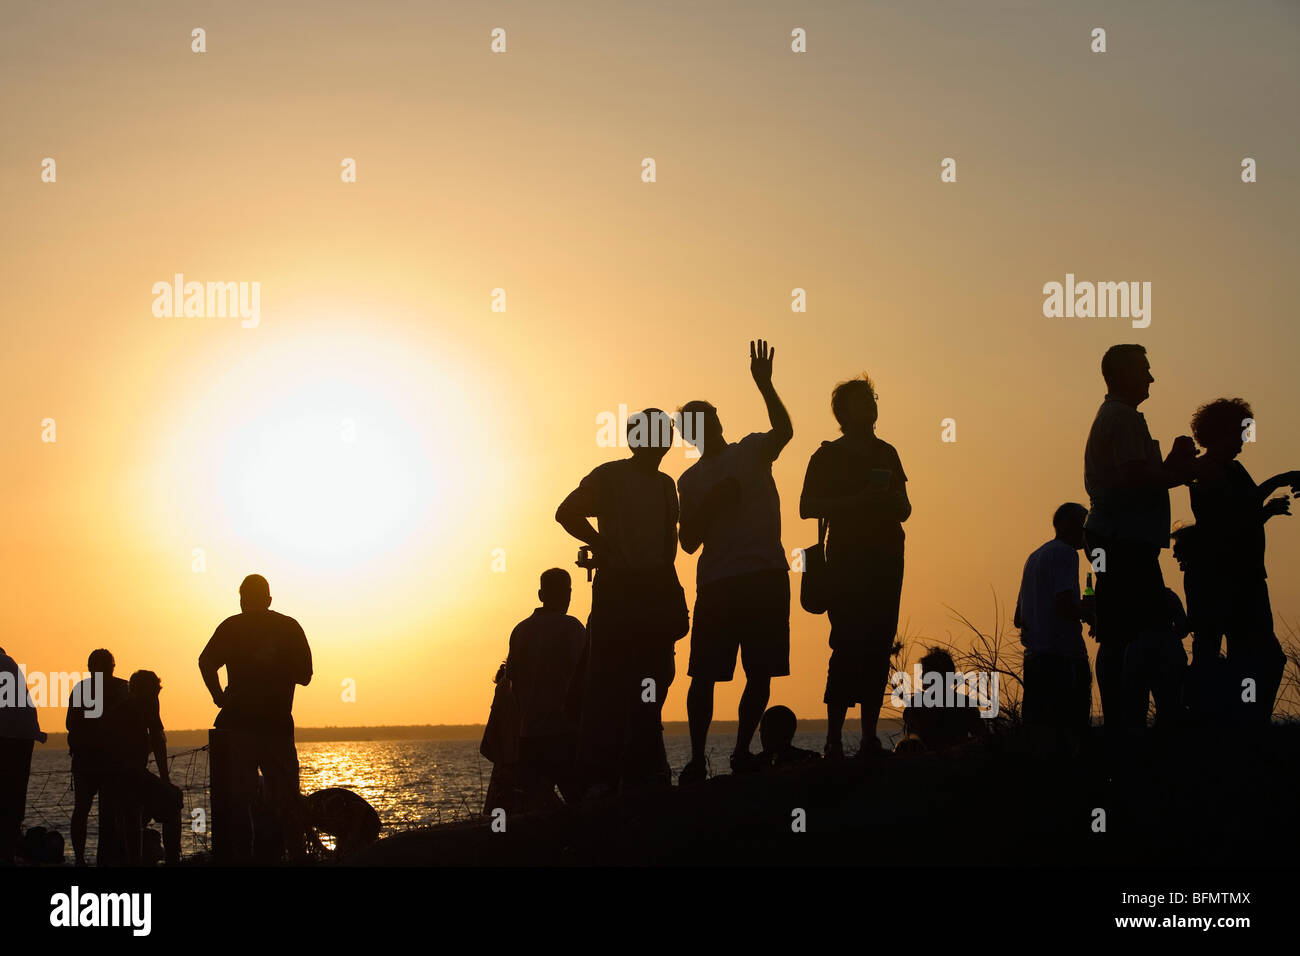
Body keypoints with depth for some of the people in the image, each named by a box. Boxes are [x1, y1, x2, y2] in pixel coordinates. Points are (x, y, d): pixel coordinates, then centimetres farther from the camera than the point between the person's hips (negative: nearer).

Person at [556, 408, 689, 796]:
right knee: (609, 681, -9)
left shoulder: (665, 484, 20)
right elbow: (567, 512, 2)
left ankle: (642, 768, 5)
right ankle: (599, 775, -11)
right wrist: (602, 545, 0)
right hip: (617, 587, -6)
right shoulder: (609, 476, 5)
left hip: (657, 592, 6)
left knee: (652, 682, 2)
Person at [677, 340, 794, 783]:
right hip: (716, 581, 1)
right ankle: (697, 758, -3)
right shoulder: (691, 481, 15)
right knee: (704, 673, -6)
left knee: (761, 671, -1)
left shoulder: (750, 451, 10)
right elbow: (689, 542, 10)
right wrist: (711, 506, -6)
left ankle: (742, 751, 9)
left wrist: (764, 384, -24)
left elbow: (783, 432, -12)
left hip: (766, 575, -1)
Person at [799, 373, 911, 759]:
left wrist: (893, 502, 0)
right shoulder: (828, 456, 4)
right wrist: (857, 501, -13)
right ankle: (834, 738, -13)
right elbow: (807, 507, -4)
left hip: (886, 559, 5)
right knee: (848, 645, -13)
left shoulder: (886, 454, 19)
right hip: (847, 560, -5)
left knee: (879, 646, 0)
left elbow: (904, 509, 23)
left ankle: (869, 736, 3)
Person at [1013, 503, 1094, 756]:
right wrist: (1089, 612, 0)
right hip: (1063, 655, -9)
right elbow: (1064, 605, -20)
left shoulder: (1034, 557, 23)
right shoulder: (1065, 553, -5)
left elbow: (1018, 619, 27)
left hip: (1034, 657, 9)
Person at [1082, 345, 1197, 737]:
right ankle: (1132, 721, -20)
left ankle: (1115, 725, 8)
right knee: (1152, 632, -14)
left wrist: (1172, 467, 10)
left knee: (1115, 638, 8)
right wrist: (1177, 474, -7)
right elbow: (1135, 476, -21)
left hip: (1107, 539, 11)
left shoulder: (1107, 417, 22)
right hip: (1127, 539, -11)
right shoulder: (1125, 418, -11)